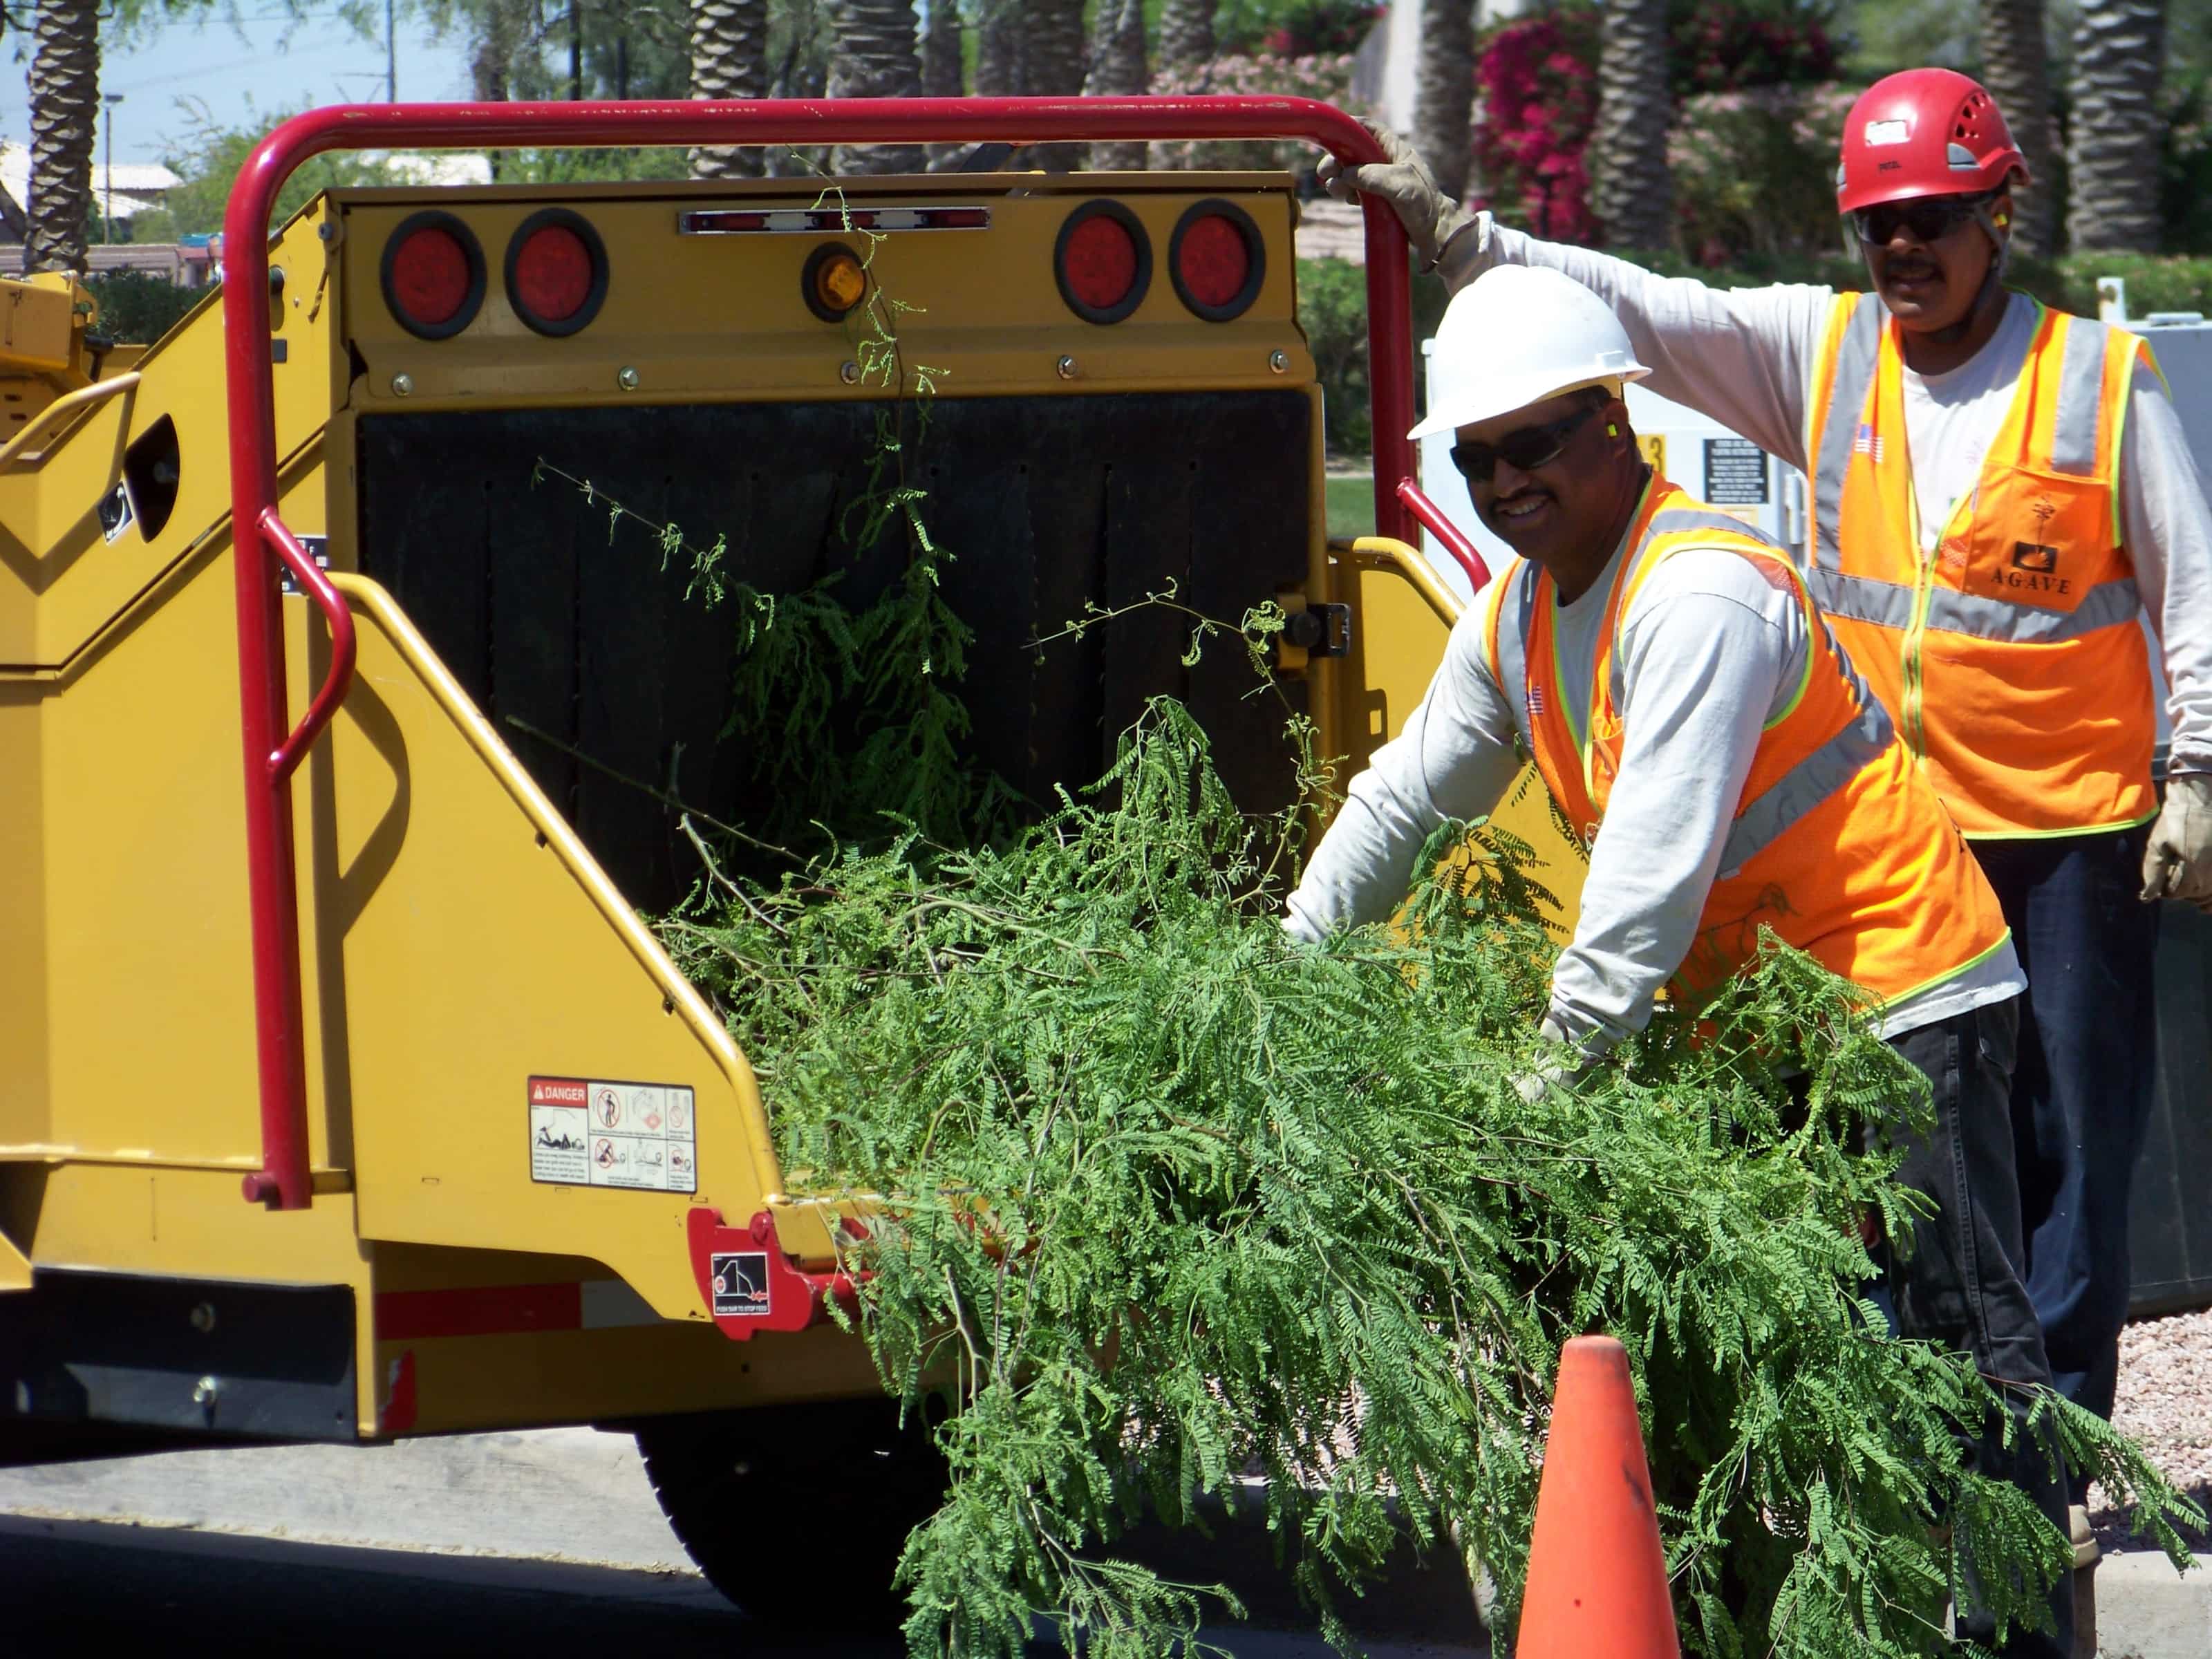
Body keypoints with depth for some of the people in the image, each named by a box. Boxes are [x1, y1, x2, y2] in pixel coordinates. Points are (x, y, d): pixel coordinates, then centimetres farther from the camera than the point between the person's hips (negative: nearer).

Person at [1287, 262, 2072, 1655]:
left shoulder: (1702, 591, -21)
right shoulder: (1517, 613, 9)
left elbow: (1661, 851, -28)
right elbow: (1403, 802, 20)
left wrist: (1569, 1054, -28)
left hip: (1898, 988, -10)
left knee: (1962, 1322, -10)